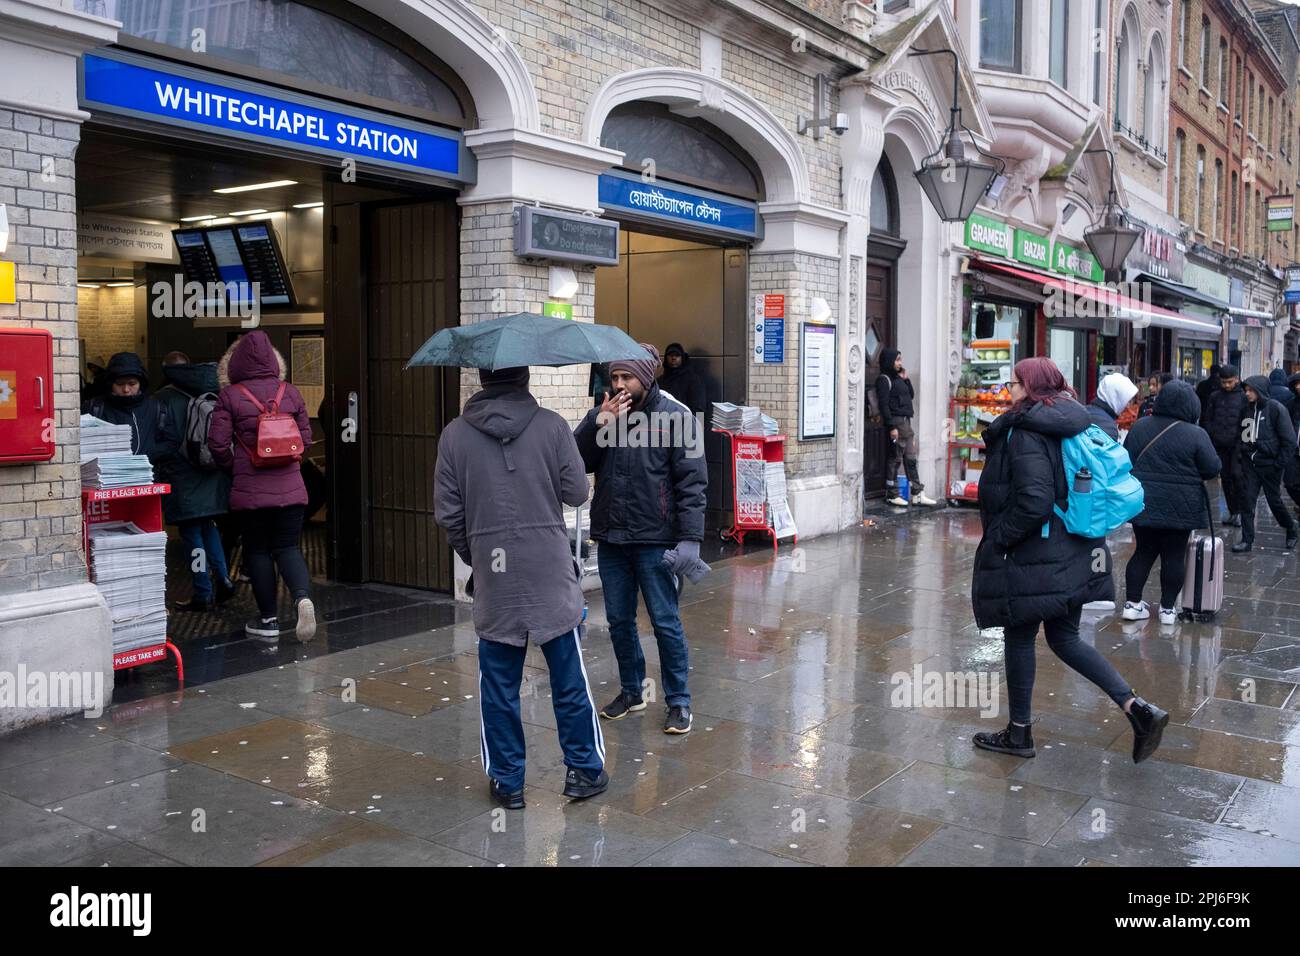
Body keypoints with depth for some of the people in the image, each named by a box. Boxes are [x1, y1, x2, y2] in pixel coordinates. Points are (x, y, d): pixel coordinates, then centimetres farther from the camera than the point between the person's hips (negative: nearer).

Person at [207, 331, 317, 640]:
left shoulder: (230, 396, -6)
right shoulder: (290, 393, 1)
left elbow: (217, 443, -7)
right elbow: (306, 438, 5)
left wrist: (232, 467, 11)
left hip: (250, 489, -2)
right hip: (290, 487, 2)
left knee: (257, 551, 10)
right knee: (288, 547, 10)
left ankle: (268, 618, 16)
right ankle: (303, 597, -16)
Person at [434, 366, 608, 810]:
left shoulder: (454, 434, 0)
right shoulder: (551, 425, -5)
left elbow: (448, 513, 1)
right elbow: (576, 492, -4)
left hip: (492, 577, 1)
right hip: (551, 573, -1)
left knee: (499, 682, 11)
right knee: (569, 677, 11)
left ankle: (506, 780, 19)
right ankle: (584, 769, 21)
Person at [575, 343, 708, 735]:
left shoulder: (676, 417, -6)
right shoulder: (605, 413, 9)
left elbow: (691, 481, -9)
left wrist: (689, 538, -16)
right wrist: (599, 421, -11)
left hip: (654, 540, -5)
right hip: (611, 539, 5)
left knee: (665, 622, 2)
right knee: (619, 621, 14)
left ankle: (679, 701, 15)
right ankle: (631, 691, 31)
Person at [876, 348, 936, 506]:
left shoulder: (897, 378, 18)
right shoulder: (884, 380, -8)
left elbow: (911, 395, 22)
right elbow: (884, 405, -15)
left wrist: (905, 379, 9)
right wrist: (891, 427, -20)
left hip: (906, 421, 9)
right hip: (896, 422, -9)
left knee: (911, 459, 8)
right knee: (895, 459, -3)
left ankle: (917, 495, 11)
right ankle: (892, 495, 6)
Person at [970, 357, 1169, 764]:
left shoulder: (1025, 432, -18)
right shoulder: (1067, 427, 9)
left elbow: (1034, 500, -27)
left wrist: (999, 537, -15)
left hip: (1030, 559, -8)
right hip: (1070, 556, 9)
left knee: (1019, 638, 7)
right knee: (1065, 638, 17)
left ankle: (1019, 733, 21)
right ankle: (1136, 707, 7)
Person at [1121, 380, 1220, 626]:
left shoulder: (1140, 427, 1)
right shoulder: (1196, 435, -12)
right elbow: (1212, 469, -8)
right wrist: (1191, 474, 10)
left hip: (1143, 503, 4)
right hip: (1179, 508, -4)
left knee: (1144, 552, 12)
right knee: (1174, 556, 7)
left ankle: (1133, 603, 13)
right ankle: (1168, 608, 13)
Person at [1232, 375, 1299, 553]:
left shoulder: (1276, 409, -10)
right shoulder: (1248, 408, 5)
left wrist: (1279, 464, -11)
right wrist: (1242, 455, 4)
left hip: (1269, 463, -4)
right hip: (1250, 463, 4)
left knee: (1274, 500, 6)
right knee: (1247, 499, -2)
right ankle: (1247, 540, 3)